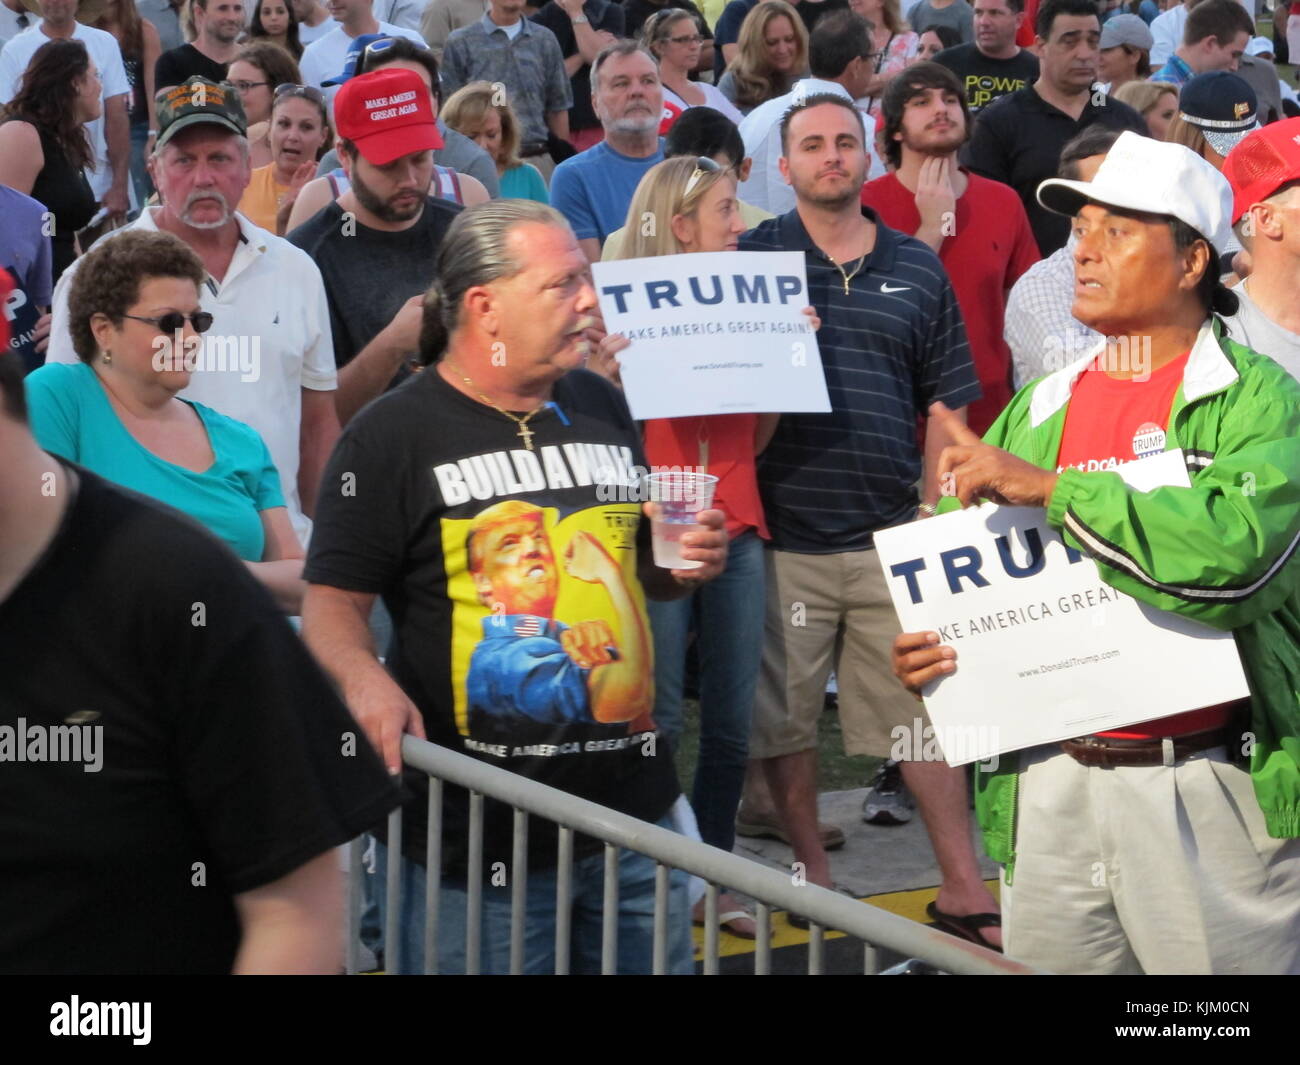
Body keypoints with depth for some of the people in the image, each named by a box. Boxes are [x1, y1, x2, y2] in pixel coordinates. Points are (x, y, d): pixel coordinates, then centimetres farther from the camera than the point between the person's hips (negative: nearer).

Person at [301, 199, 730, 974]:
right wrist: (364, 678, -29)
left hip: (635, 811, 5)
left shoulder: (604, 408, 11)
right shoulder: (393, 435, -6)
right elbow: (333, 601, -9)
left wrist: (686, 564, 2)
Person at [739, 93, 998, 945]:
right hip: (784, 537, -1)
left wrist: (937, 515, 4)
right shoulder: (748, 259, 3)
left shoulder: (918, 269, 10)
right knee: (785, 715, 7)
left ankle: (964, 885, 11)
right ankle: (813, 876, 22)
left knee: (929, 707, 2)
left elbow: (944, 407, 12)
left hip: (893, 534, 1)